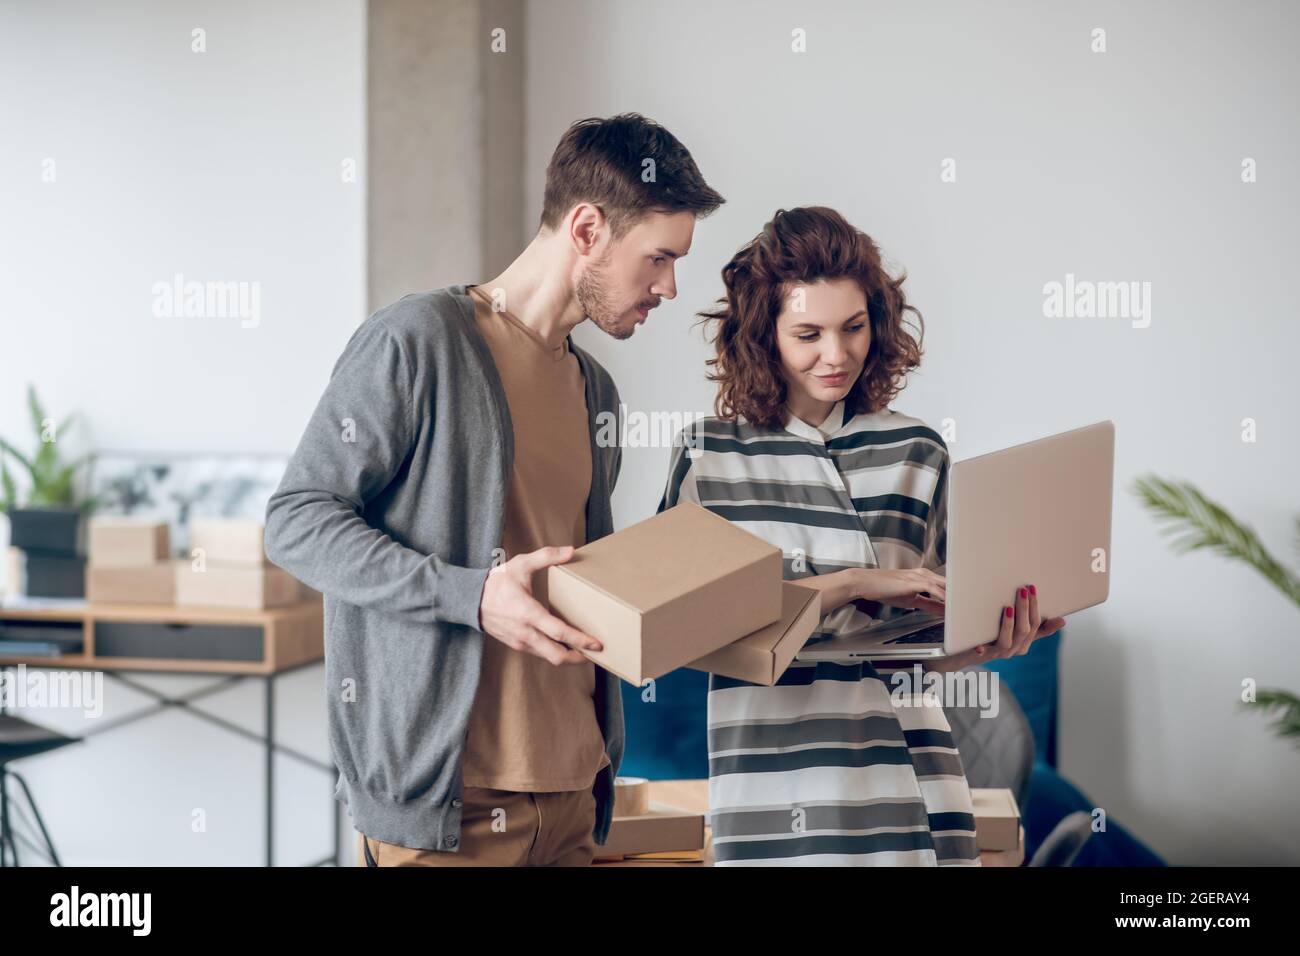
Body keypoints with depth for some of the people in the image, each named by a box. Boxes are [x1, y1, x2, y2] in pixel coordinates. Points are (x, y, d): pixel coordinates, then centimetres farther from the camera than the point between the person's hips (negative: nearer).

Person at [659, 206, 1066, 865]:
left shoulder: (915, 455, 7)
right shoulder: (707, 454, 3)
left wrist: (983, 645, -12)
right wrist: (852, 584, -15)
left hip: (901, 770, 1)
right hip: (771, 780, -1)